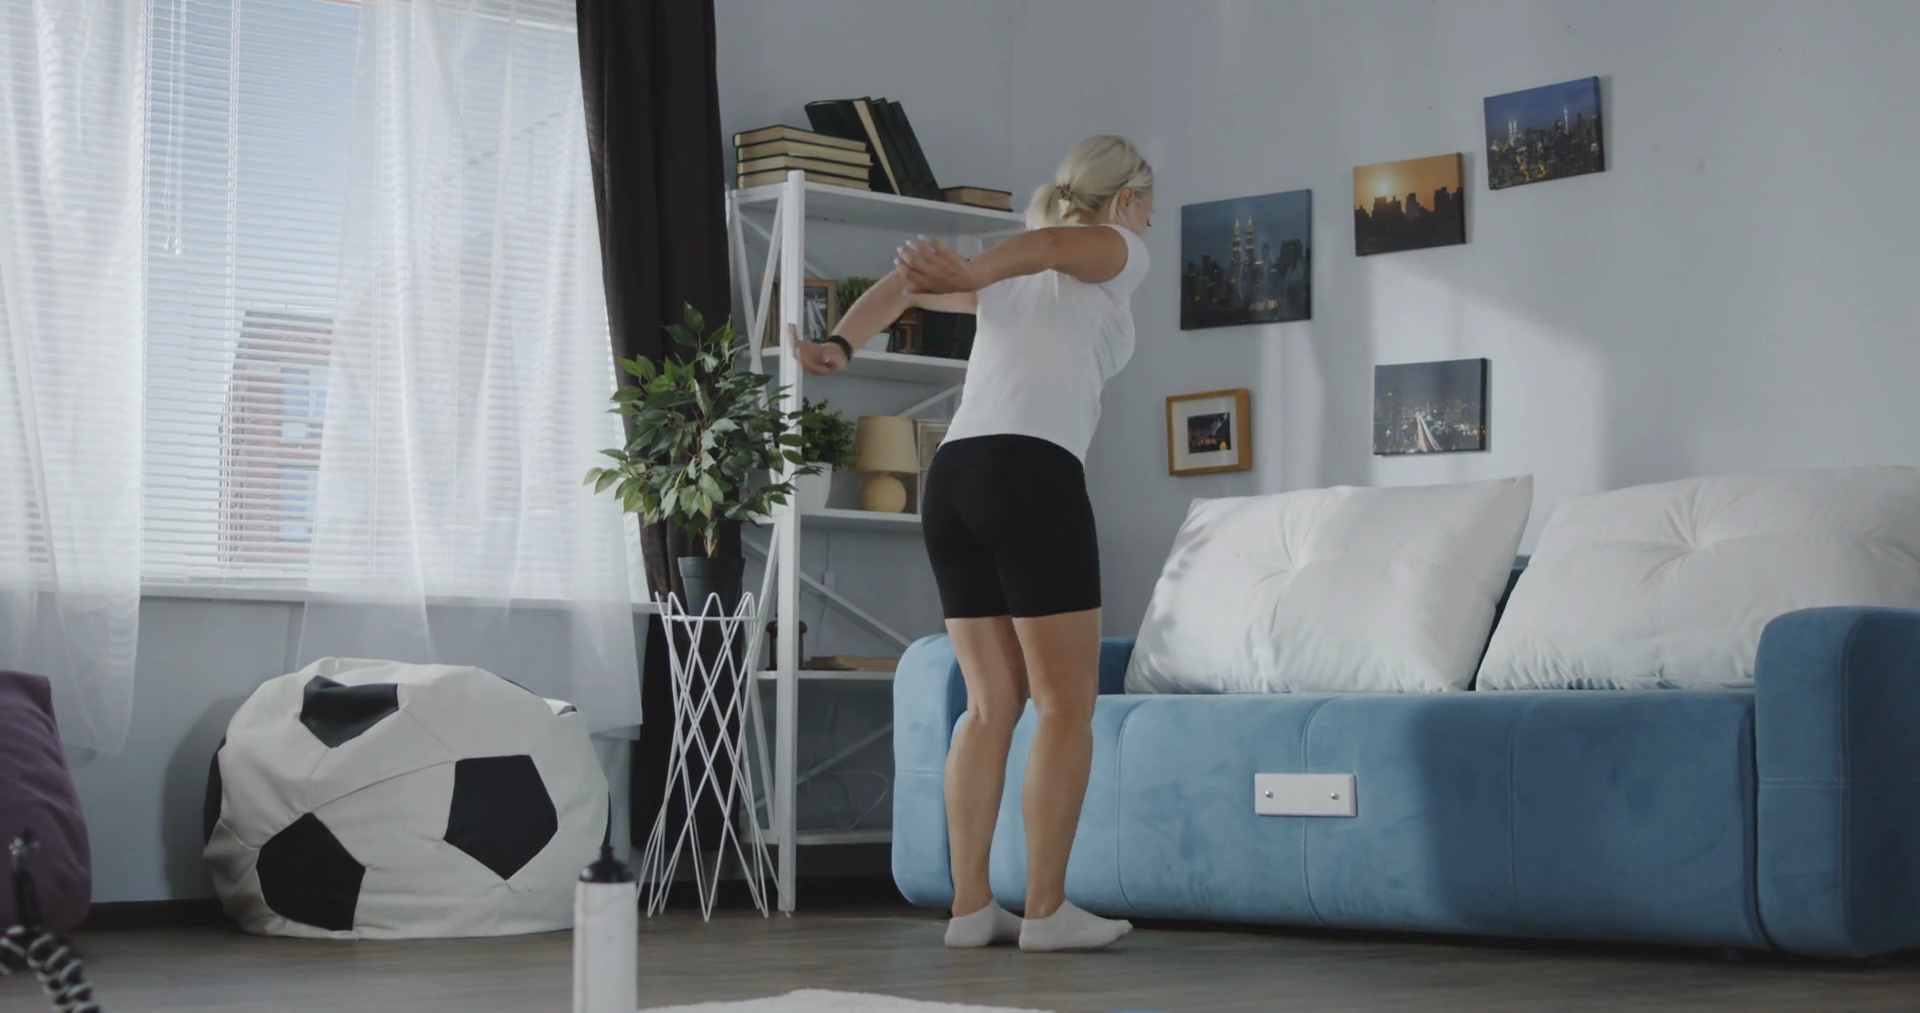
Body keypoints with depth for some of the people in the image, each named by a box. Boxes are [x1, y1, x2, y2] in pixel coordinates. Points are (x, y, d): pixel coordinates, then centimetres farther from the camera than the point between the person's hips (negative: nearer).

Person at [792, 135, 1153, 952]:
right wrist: (971, 271, -32)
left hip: (952, 477, 7)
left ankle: (970, 906, 7)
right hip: (1032, 475, -7)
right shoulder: (1120, 251, 10)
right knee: (1067, 706, -1)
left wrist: (839, 349, -2)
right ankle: (1046, 910, -2)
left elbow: (904, 284, 13)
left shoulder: (1009, 282, 27)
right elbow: (1049, 244, -13)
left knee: (994, 704, 10)